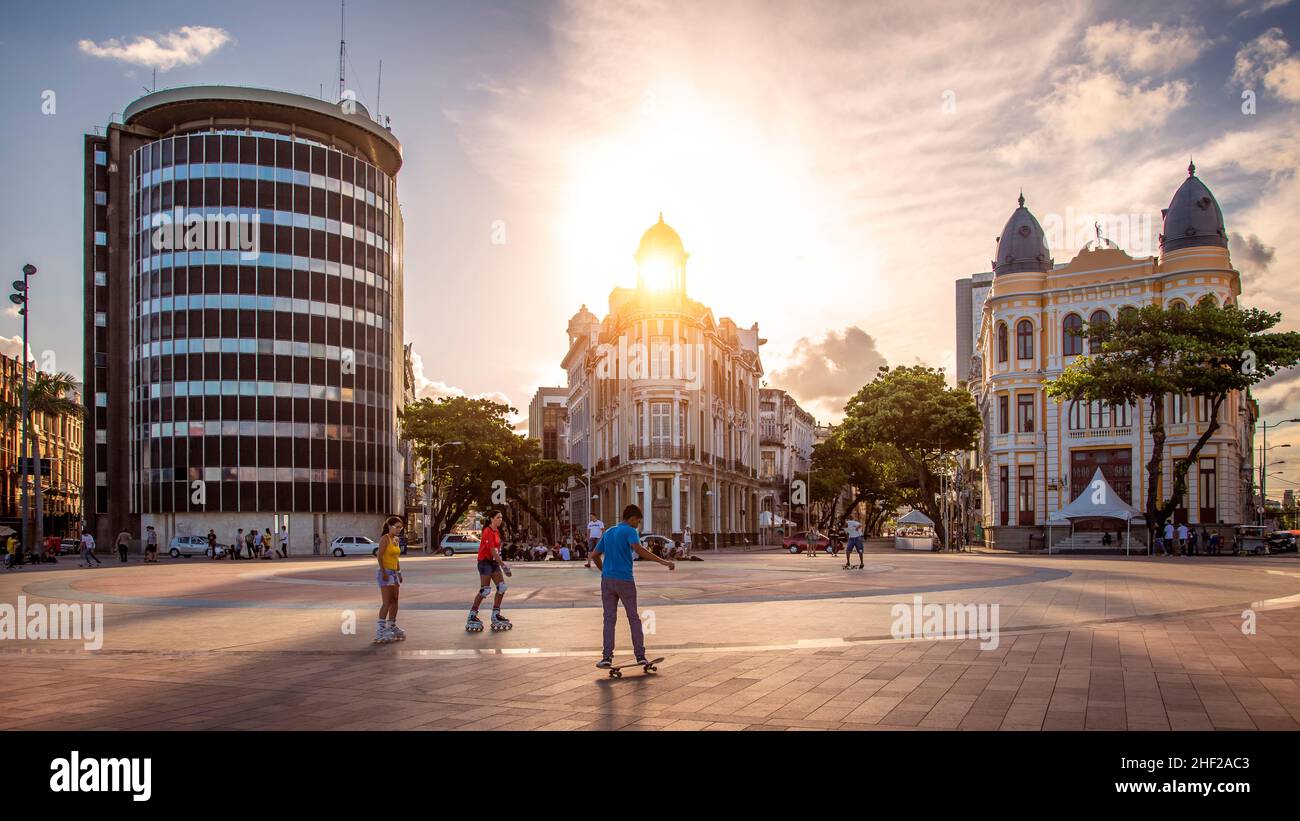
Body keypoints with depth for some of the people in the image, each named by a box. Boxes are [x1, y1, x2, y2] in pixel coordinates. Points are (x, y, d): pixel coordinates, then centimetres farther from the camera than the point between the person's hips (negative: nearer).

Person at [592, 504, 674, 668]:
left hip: (607, 580, 5)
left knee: (609, 619, 5)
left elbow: (594, 555, 20)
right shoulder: (630, 531, -5)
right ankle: (640, 655, 7)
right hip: (625, 581, -5)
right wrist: (663, 561, -27)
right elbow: (638, 549, -24)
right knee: (634, 618, 7)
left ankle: (607, 657, -3)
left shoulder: (608, 532, 16)